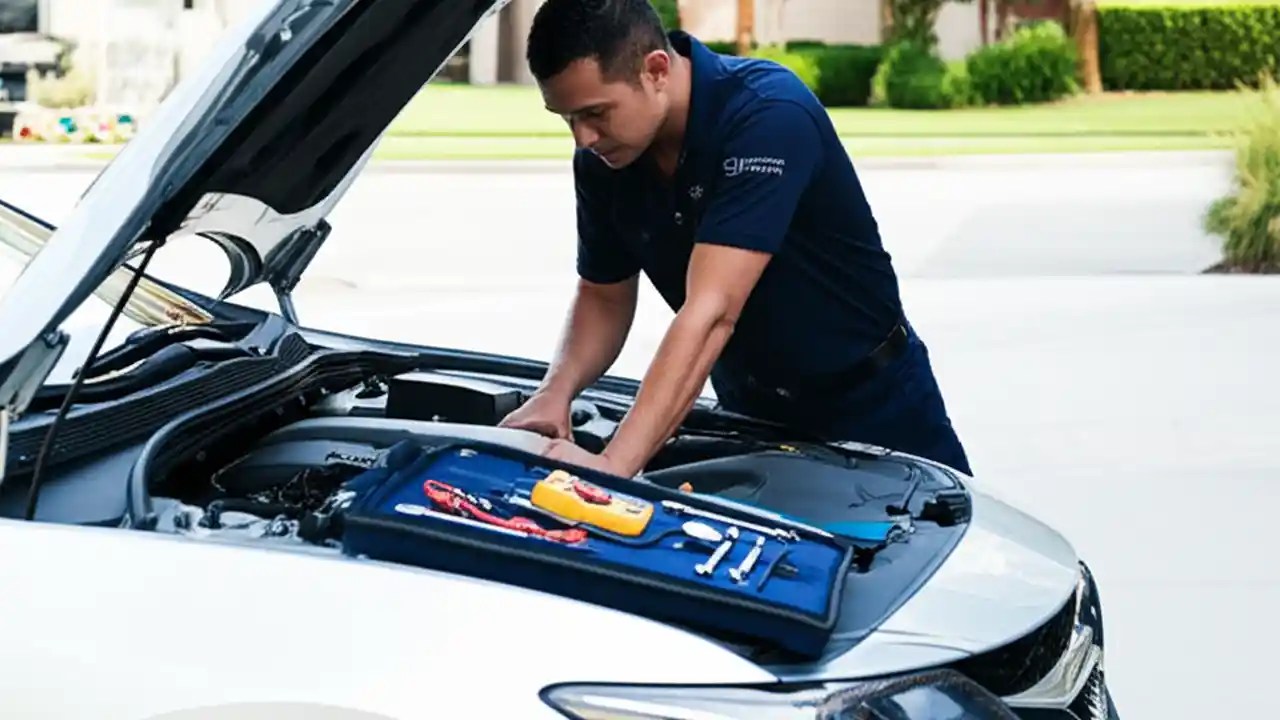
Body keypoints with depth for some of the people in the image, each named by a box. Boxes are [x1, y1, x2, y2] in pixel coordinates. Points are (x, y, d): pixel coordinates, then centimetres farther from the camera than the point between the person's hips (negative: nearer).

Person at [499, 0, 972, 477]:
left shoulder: (767, 115, -32)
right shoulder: (601, 159, -12)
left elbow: (710, 313, -40)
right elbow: (604, 296, 3)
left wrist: (613, 467, -46)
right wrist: (555, 393, -18)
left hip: (871, 408, -4)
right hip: (752, 416, 5)